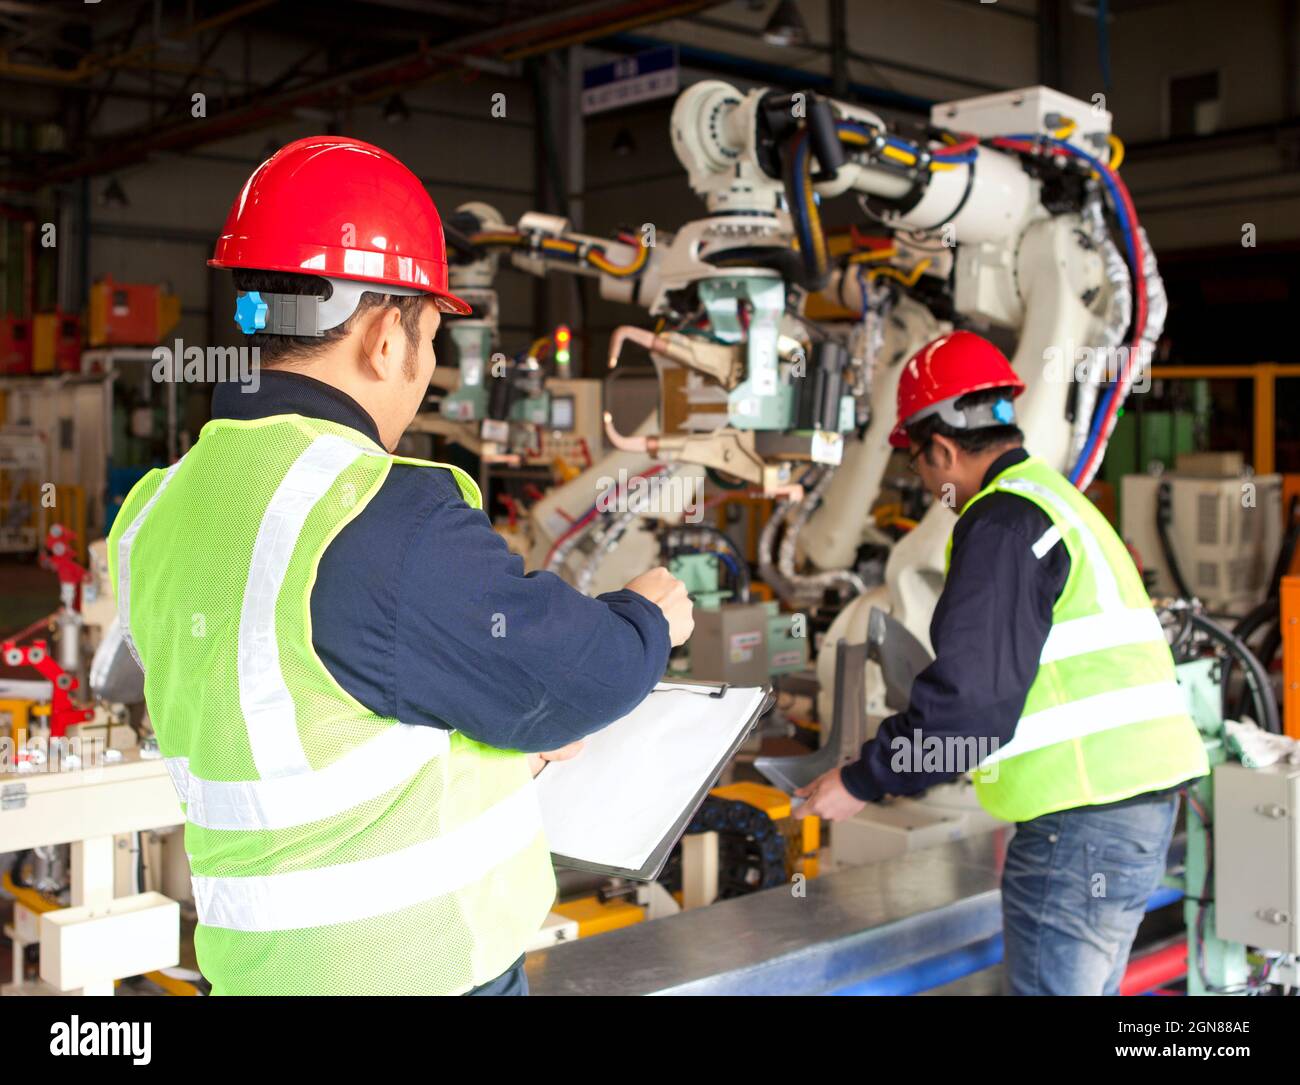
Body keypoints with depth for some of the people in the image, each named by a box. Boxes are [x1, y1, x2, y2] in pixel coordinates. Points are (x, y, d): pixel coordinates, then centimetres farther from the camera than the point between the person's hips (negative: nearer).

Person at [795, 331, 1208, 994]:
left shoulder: (1003, 522, -13)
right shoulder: (1063, 503, 19)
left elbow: (970, 691, -20)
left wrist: (862, 782, -10)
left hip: (1081, 821, -10)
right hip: (1140, 797, 10)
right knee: (1087, 986, 20)